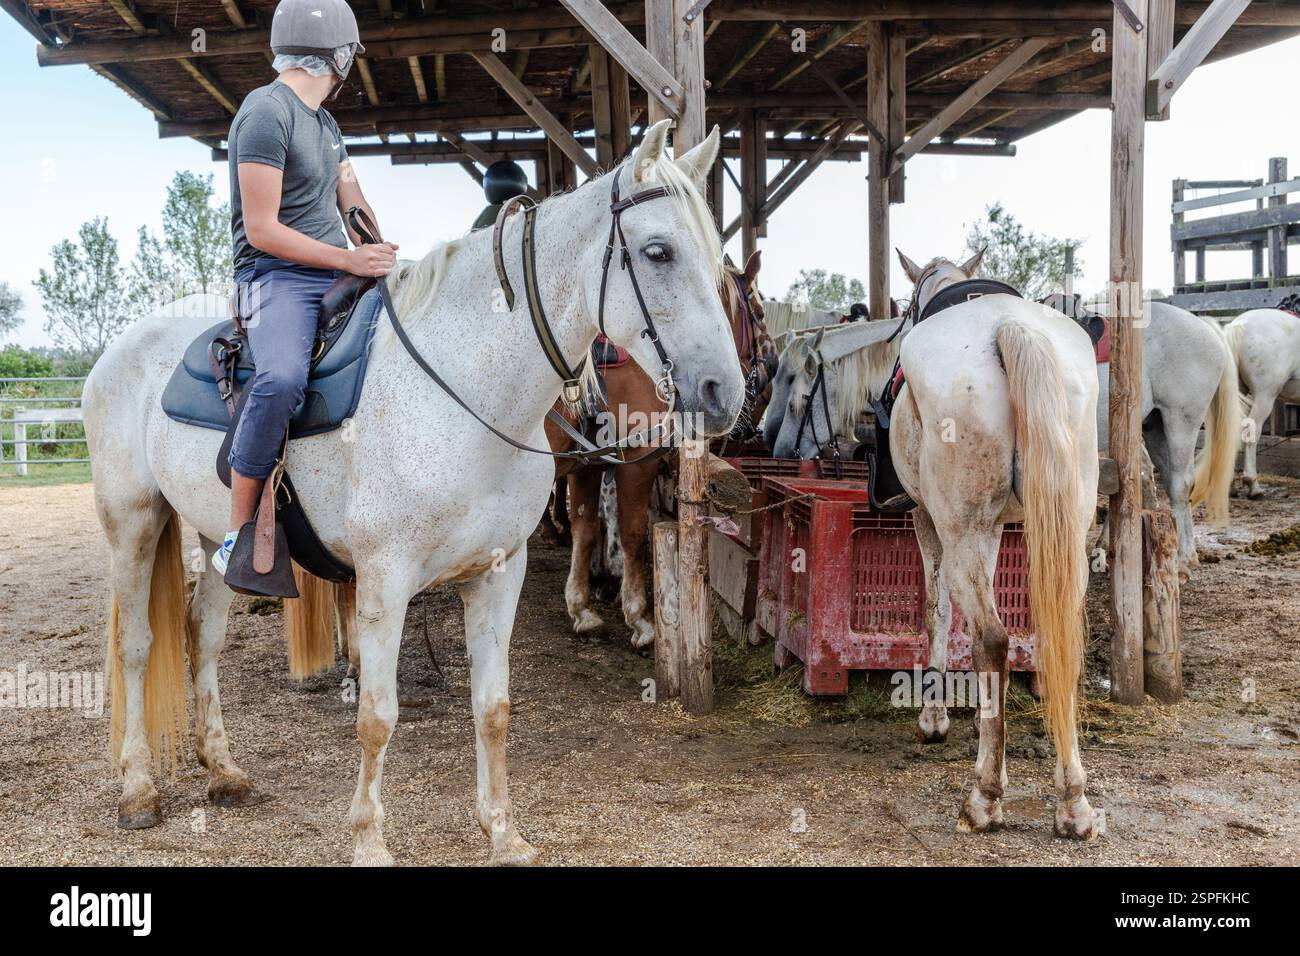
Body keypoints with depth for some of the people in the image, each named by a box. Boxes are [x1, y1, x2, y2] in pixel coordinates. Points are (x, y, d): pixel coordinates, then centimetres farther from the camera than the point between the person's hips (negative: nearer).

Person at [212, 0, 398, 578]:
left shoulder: (325, 123, 20)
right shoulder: (266, 113, -10)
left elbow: (354, 208, 22)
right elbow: (262, 230, -15)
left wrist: (384, 261, 5)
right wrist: (350, 260, -17)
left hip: (338, 276, 9)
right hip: (278, 276, -9)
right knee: (283, 377, -36)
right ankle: (239, 534, -26)